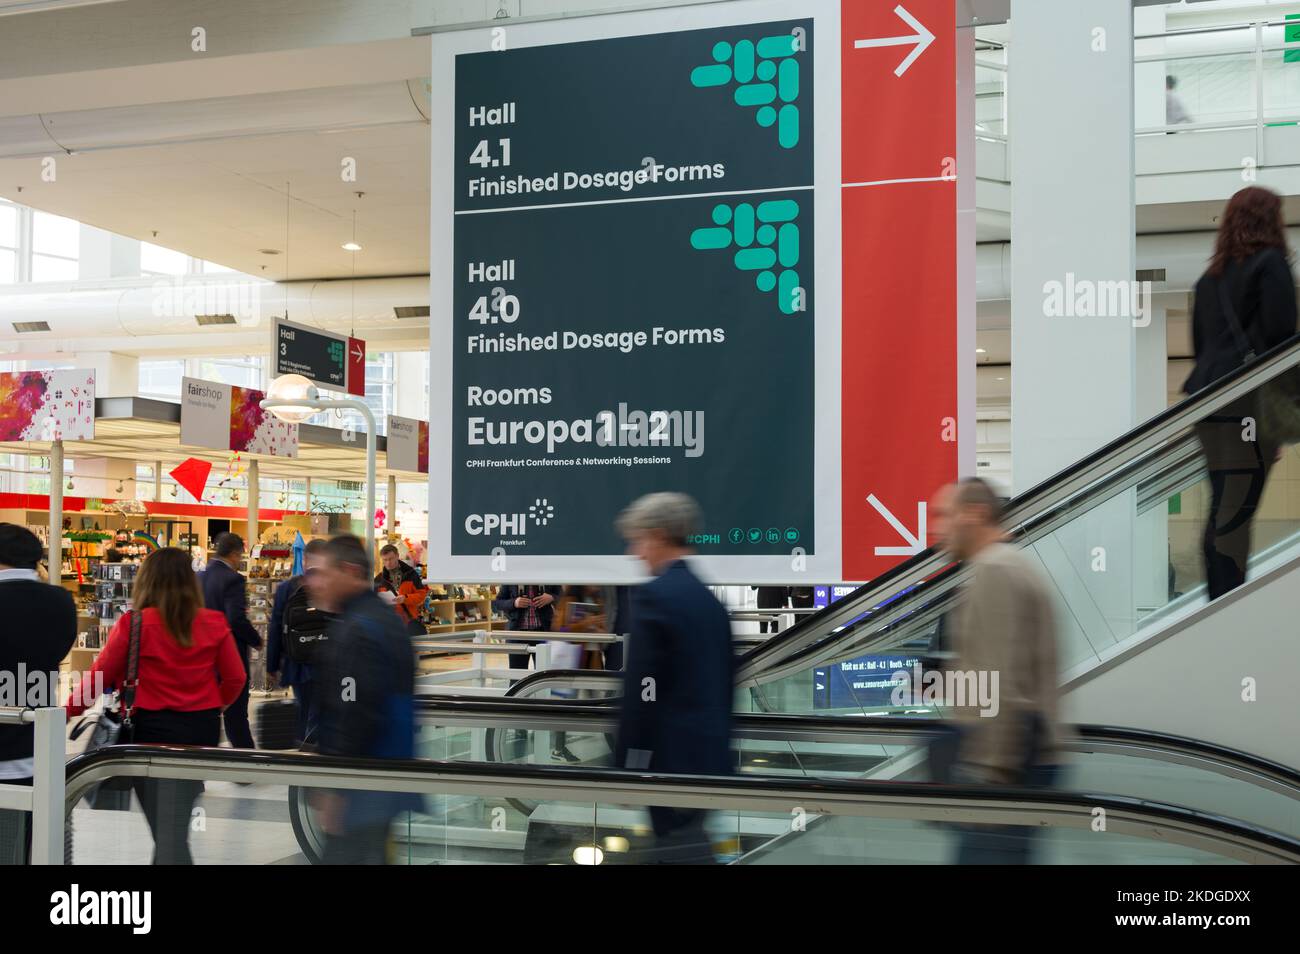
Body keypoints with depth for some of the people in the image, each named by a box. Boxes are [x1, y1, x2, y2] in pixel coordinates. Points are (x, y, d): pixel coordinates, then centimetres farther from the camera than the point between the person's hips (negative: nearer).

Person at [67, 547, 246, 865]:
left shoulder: (134, 624, -10)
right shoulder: (214, 624, -3)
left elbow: (99, 677, -2)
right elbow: (236, 678, 4)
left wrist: (67, 712, 14)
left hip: (154, 729, -3)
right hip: (202, 729, 3)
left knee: (166, 830, 3)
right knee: (176, 826, 16)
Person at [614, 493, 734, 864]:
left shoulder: (655, 596, -14)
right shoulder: (709, 598, 12)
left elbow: (641, 692, -17)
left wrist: (626, 765, -12)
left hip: (673, 757, -9)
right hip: (710, 756, 9)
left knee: (682, 854, -2)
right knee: (690, 849, 15)